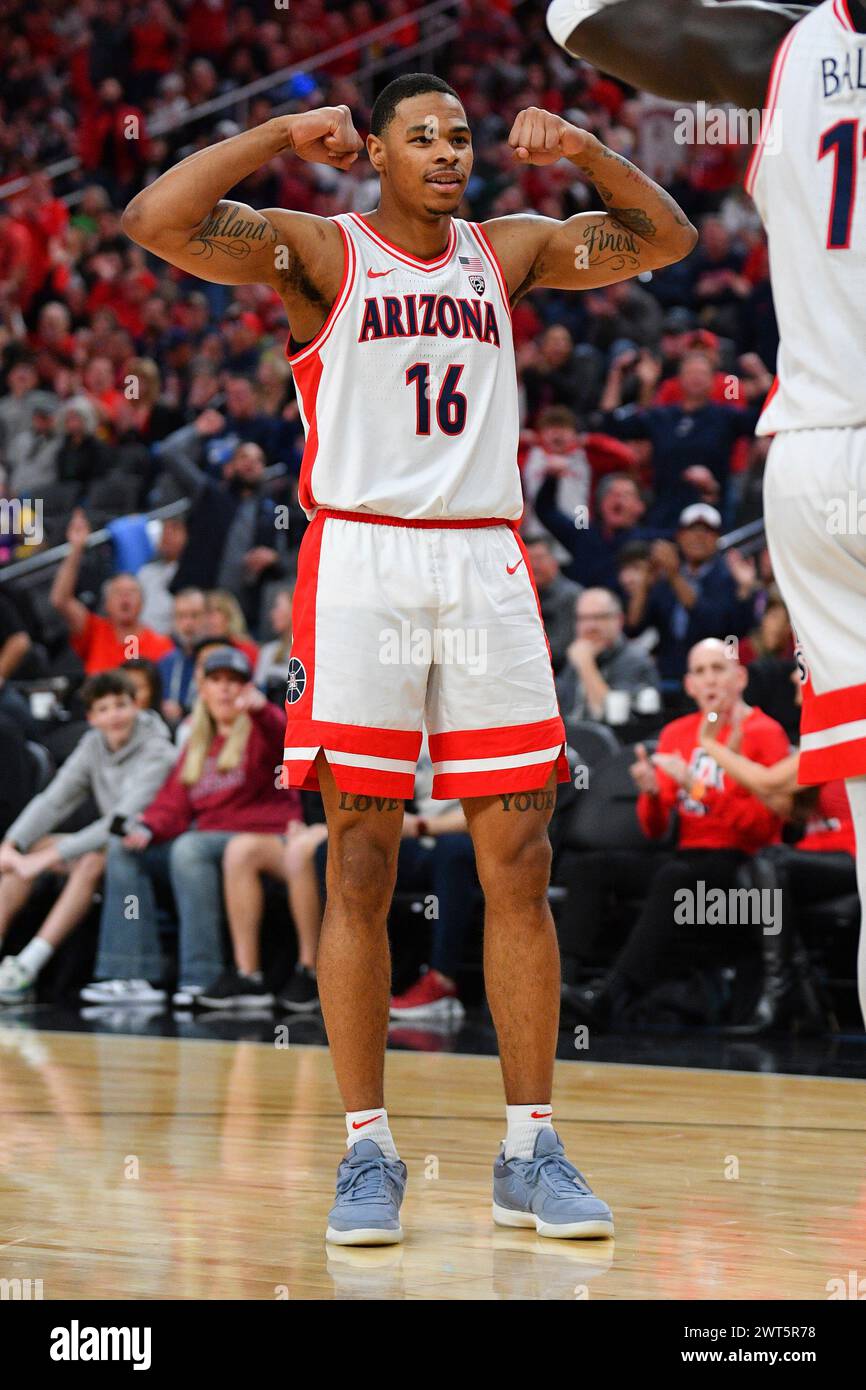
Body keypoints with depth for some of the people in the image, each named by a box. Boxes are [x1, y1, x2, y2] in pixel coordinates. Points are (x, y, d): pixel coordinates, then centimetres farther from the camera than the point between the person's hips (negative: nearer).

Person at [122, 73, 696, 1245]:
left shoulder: (508, 252, 15)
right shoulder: (318, 251, 2)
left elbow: (666, 237, 20)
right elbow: (157, 221, -12)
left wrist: (580, 150, 5)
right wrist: (282, 137, -8)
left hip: (487, 568, 3)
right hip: (361, 562, -3)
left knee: (519, 869, 0)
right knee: (360, 870, -2)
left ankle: (532, 1150, 6)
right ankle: (368, 1151, 4)